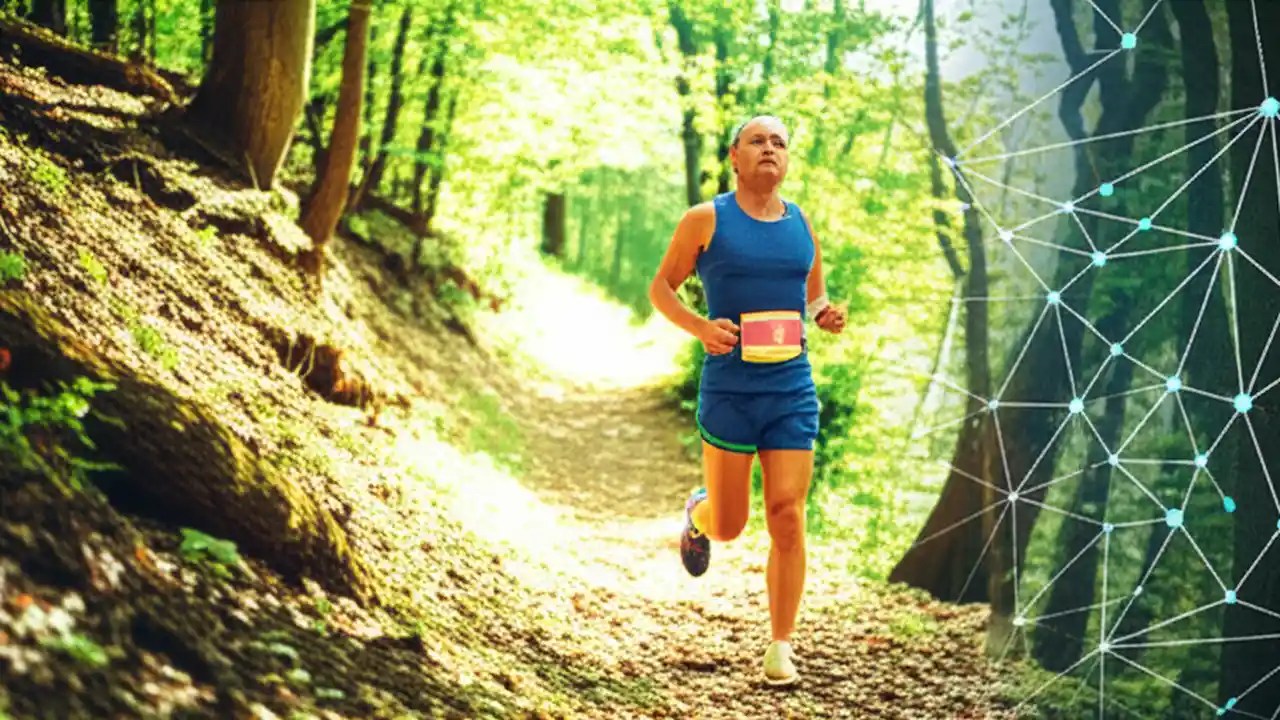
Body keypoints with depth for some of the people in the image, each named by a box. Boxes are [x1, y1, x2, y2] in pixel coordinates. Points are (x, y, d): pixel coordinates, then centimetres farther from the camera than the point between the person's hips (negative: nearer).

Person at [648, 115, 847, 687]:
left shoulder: (800, 223, 10)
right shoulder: (706, 221, -1)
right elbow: (661, 287, 4)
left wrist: (825, 314, -2)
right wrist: (698, 326, -14)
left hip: (793, 390, 3)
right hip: (729, 389, -2)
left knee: (787, 519, -4)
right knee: (729, 525, 5)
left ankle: (781, 647, 7)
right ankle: (698, 514, 43)